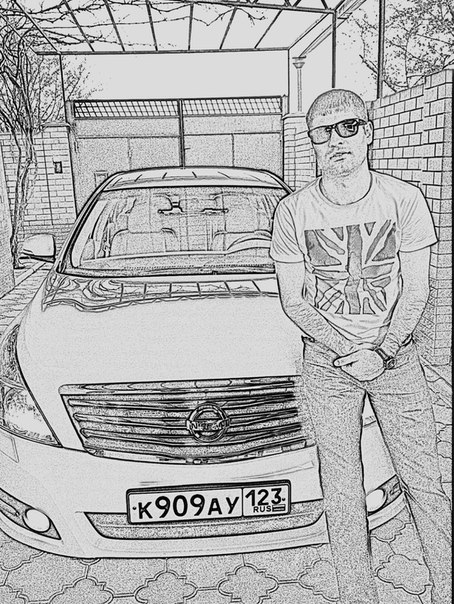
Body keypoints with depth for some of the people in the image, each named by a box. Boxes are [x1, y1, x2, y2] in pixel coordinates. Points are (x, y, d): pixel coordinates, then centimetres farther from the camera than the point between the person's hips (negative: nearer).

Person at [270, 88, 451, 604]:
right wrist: (344, 351, -14)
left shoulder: (404, 199, -2)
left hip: (396, 354, 1)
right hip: (326, 363, 0)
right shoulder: (293, 211, -3)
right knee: (341, 490, 5)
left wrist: (381, 352, -15)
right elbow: (293, 299, -1)